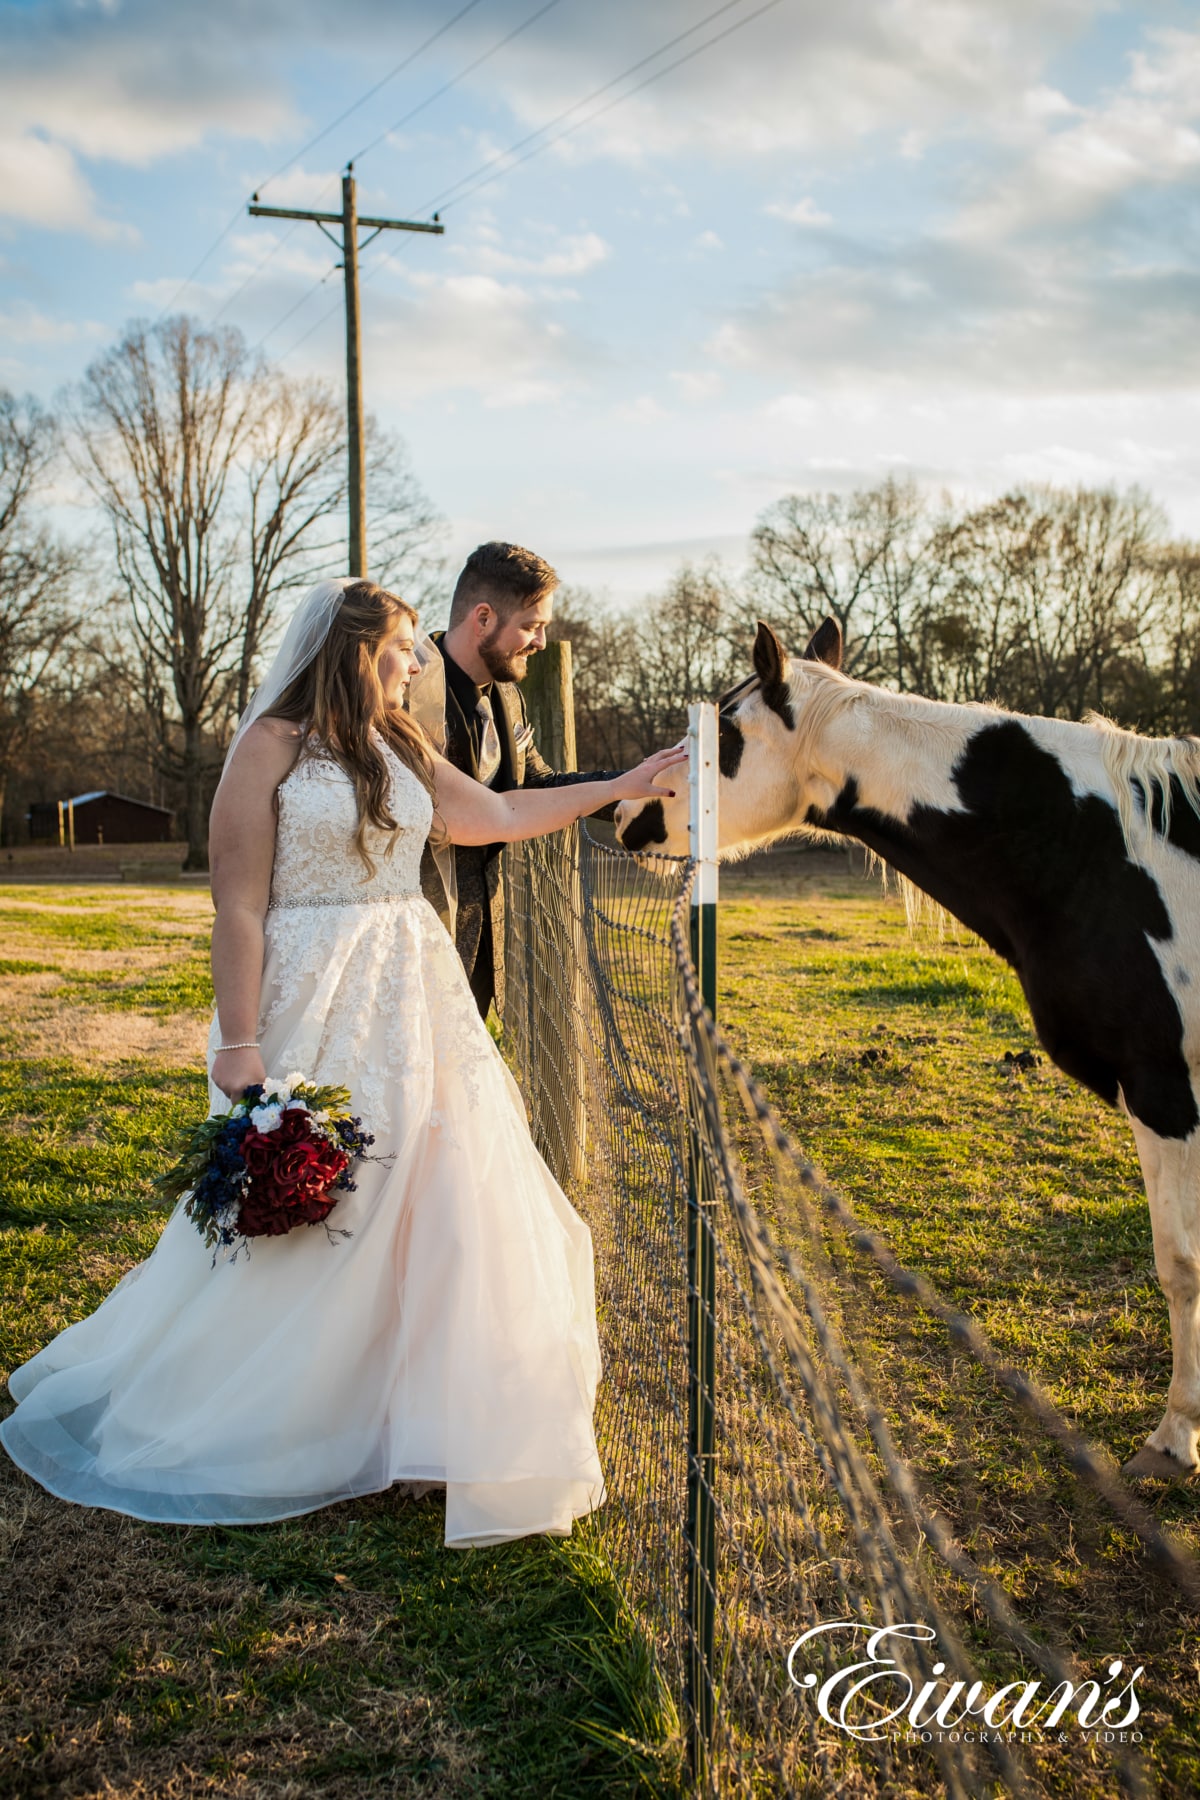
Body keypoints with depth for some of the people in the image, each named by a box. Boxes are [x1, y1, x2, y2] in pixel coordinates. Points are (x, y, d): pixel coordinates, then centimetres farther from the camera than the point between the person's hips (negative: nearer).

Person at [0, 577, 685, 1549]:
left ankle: (420, 1410, 20)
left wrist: (618, 787, 23)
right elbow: (239, 907, -12)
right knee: (301, 1210, 1)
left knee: (435, 1196, 5)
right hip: (317, 1006, -6)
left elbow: (499, 816, 23)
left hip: (415, 997, 7)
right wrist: (240, 1049, -17)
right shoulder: (272, 747, -9)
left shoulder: (401, 745, 11)